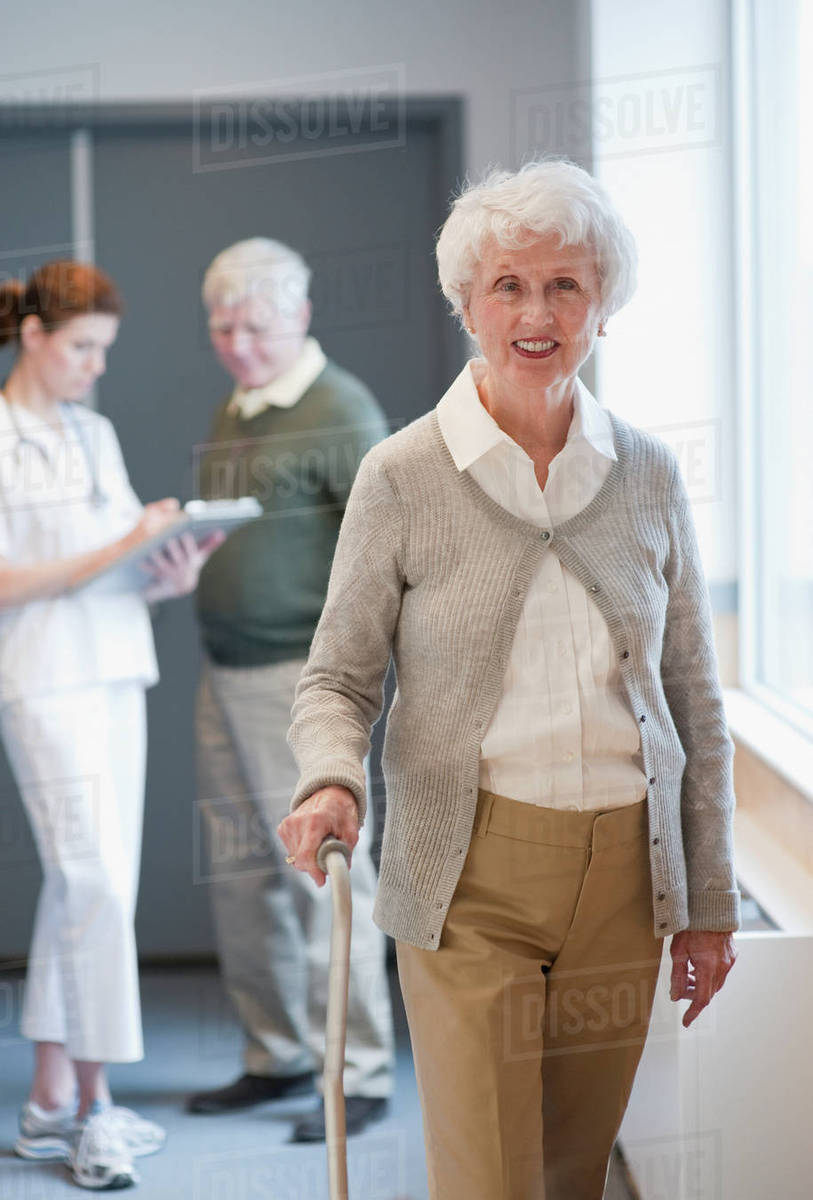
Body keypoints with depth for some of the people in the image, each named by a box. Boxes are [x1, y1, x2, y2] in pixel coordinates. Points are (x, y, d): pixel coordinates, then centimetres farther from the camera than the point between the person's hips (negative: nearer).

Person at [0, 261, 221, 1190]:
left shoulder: (97, 435, 16)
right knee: (95, 881, -12)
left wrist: (171, 575, -4)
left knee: (82, 885, 8)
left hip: (115, 675, 7)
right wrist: (114, 553, -19)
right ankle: (96, 1109, -7)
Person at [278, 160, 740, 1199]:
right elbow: (338, 676, 1)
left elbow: (693, 698, 10)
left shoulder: (647, 473, 5)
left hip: (624, 874, 3)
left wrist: (709, 899, 10)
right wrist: (330, 783, -21)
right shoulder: (403, 476, -4)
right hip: (471, 879, -3)